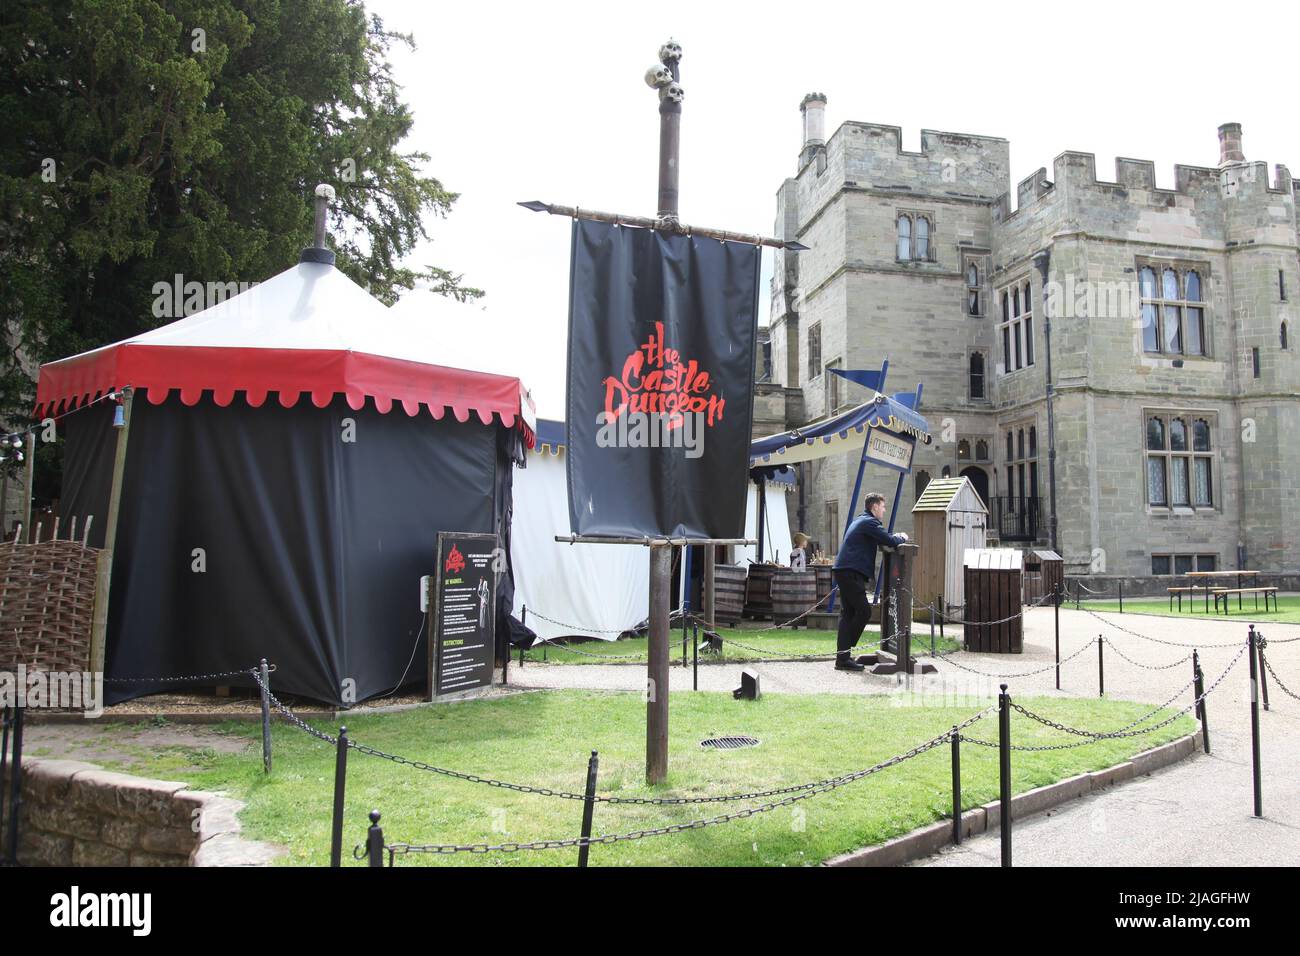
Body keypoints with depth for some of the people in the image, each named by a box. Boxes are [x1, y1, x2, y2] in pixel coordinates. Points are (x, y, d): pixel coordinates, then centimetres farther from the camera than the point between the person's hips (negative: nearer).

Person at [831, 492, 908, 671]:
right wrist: (902, 538, 5)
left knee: (848, 613, 9)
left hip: (845, 571, 10)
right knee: (864, 611, -8)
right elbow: (890, 541, -15)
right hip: (851, 572, -10)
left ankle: (843, 656, 8)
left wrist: (895, 537, 16)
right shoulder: (869, 522, -9)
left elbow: (881, 538, 31)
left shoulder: (860, 520, 24)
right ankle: (844, 654, -6)